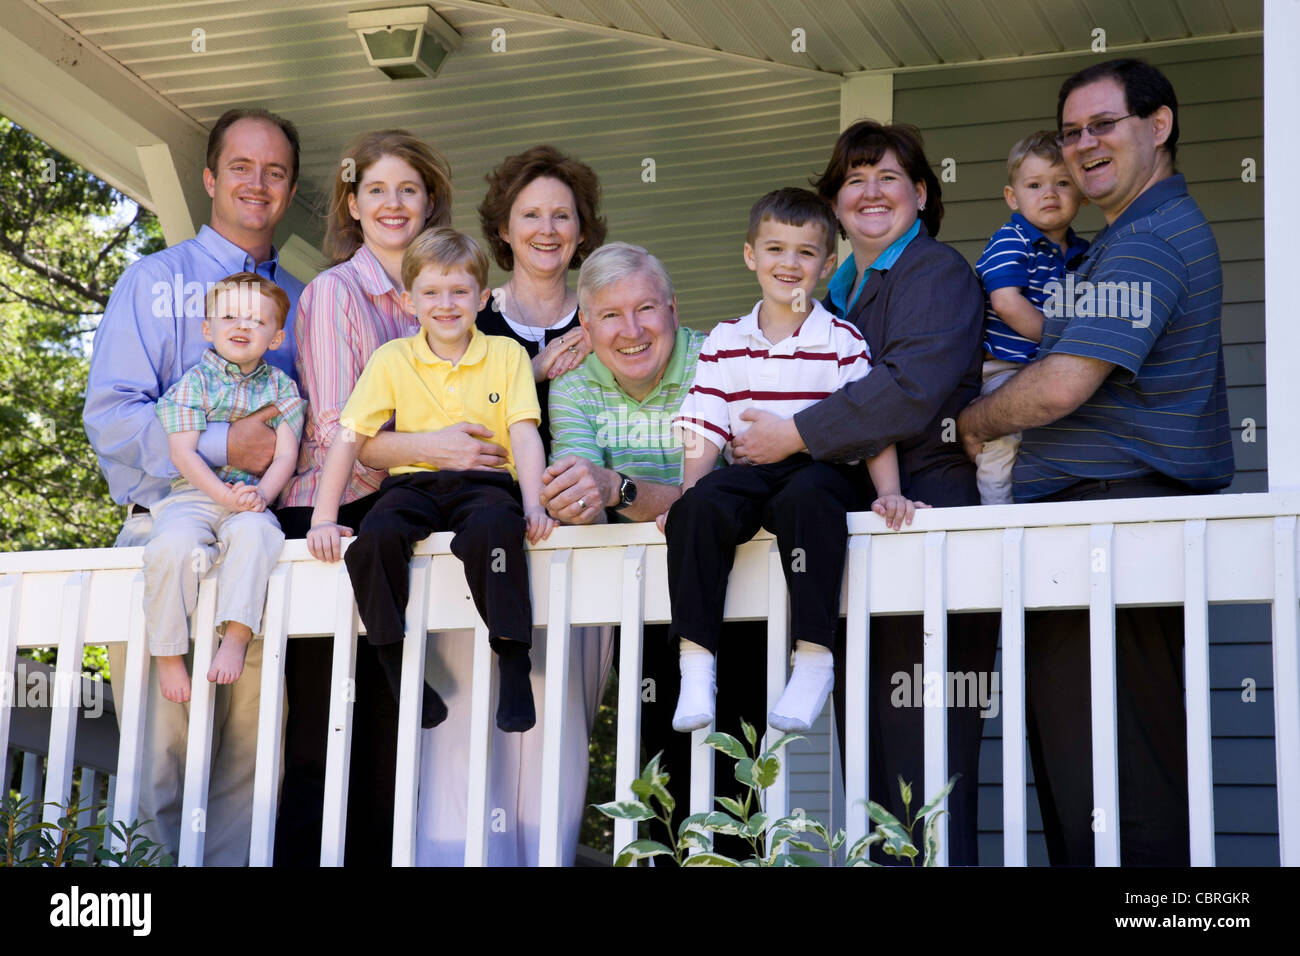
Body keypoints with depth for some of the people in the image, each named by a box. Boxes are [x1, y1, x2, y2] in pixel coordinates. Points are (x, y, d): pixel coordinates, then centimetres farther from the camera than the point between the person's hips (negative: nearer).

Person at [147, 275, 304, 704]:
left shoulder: (281, 387, 11)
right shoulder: (195, 382, 5)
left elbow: (286, 455, 3)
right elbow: (183, 452, -4)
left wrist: (260, 494, -18)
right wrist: (225, 495, -18)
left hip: (252, 500, 1)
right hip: (194, 494, -1)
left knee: (252, 534, -35)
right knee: (173, 547, -32)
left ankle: (236, 637, -33)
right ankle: (169, 654, -19)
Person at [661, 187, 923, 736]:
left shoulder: (842, 342, 5)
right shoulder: (723, 343, 13)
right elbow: (704, 435, 9)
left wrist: (888, 492, -13)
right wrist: (686, 496, -5)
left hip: (824, 469, -2)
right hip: (748, 474, 3)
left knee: (805, 498, -38)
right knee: (701, 506, -30)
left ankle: (814, 660, -31)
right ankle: (695, 661, -26)